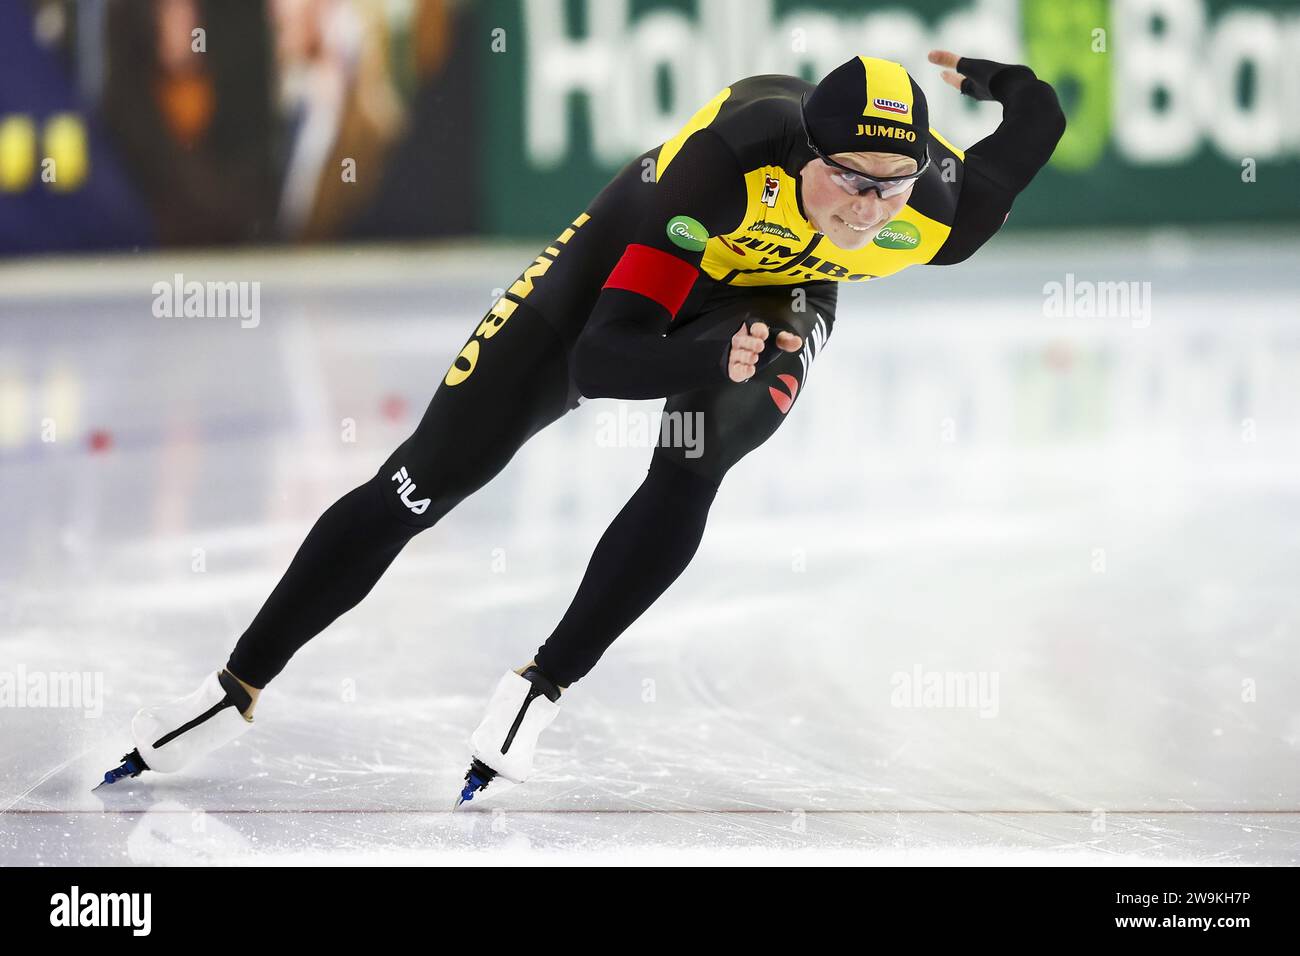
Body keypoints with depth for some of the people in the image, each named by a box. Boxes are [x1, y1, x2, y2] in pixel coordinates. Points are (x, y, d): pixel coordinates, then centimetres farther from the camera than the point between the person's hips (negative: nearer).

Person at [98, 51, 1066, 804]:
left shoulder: (939, 212, -32)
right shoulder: (727, 163, -43)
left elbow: (1038, 116, -9)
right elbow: (598, 361, -43)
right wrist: (716, 360, -56)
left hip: (772, 293, 2)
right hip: (637, 254, -2)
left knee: (691, 470, -29)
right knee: (424, 479, -3)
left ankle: (541, 687, -11)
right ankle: (236, 690, 9)